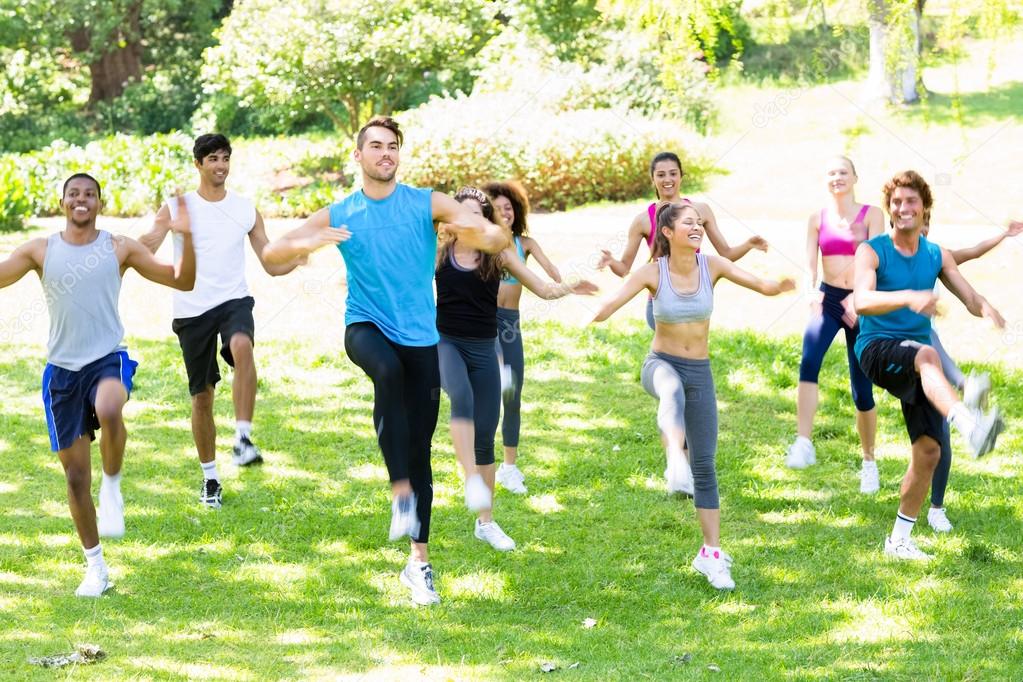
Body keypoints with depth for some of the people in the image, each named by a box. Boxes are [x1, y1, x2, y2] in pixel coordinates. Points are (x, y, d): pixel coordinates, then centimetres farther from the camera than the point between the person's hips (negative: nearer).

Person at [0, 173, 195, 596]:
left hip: (108, 358, -2)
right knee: (76, 474, 5)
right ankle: (95, 567, 20)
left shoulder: (119, 249, 2)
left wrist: (185, 238, -14)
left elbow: (182, 281, 2)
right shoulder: (40, 251, 5)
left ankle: (112, 486, -11)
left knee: (109, 411, -39)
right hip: (62, 369, 2)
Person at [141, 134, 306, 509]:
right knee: (202, 396, 5)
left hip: (234, 301, 0)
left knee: (242, 346, -35)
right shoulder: (176, 208, 3)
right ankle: (210, 477, 22)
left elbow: (273, 265, 9)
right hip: (192, 310, 0)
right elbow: (147, 247, -10)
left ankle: (243, 439, -34)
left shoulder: (246, 210, 7)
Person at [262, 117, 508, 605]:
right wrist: (308, 243, -20)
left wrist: (479, 230, -28)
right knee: (388, 371, -38)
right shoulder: (338, 216, 5)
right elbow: (270, 254, 1)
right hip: (365, 327, -1)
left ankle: (419, 560, 11)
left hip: (420, 338, 1)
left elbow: (500, 241, -3)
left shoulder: (428, 204, 2)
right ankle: (400, 490, -36)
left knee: (420, 451, 1)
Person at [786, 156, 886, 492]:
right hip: (828, 300, 1)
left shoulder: (871, 215, 0)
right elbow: (810, 265, 2)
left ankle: (869, 461, 24)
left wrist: (857, 299, -26)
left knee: (862, 390, 3)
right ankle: (803, 444, -40)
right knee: (809, 359, -30)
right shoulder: (818, 219, 8)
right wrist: (811, 294, -20)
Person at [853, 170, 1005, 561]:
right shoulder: (872, 251, -3)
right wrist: (908, 297, -40)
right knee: (927, 354, -38)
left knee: (928, 449, -3)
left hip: (917, 363, 6)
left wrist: (986, 310, -23)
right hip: (876, 349, -6)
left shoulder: (937, 257, 12)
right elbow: (862, 302, -21)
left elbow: (971, 298, 3)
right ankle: (969, 424, -69)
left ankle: (899, 539, 11)